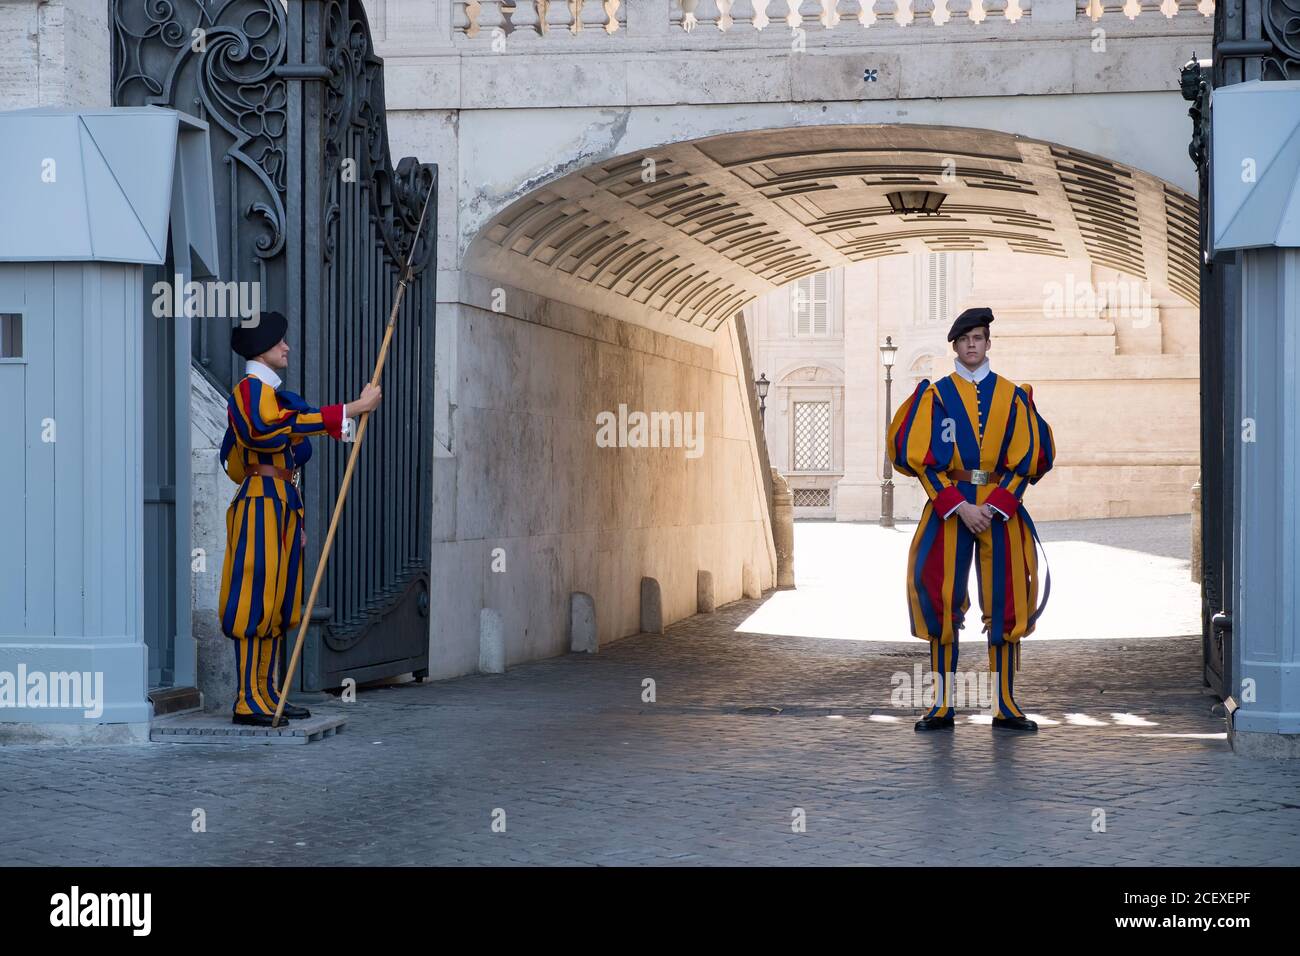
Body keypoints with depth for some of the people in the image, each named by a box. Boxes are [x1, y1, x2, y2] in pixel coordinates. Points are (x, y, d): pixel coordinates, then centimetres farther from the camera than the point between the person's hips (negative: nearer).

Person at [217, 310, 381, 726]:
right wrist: (356, 407, -28)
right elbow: (288, 426, -28)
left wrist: (295, 519, 22)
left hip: (282, 503, 10)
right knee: (256, 599, -10)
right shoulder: (251, 390, -9)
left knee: (278, 602, 9)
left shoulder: (270, 393, 21)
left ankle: (267, 693, 13)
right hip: (261, 503, -10)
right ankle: (248, 700, -11)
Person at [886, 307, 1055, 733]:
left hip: (1000, 507, 1)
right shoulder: (935, 394, 5)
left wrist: (992, 506, -9)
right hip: (948, 506, -1)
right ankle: (943, 705, 1)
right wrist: (960, 506, -11)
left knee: (1006, 603, -1)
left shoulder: (1012, 396, 8)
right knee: (941, 601, -5)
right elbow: (923, 459, -1)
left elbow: (1025, 459, 4)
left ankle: (1006, 706, 3)